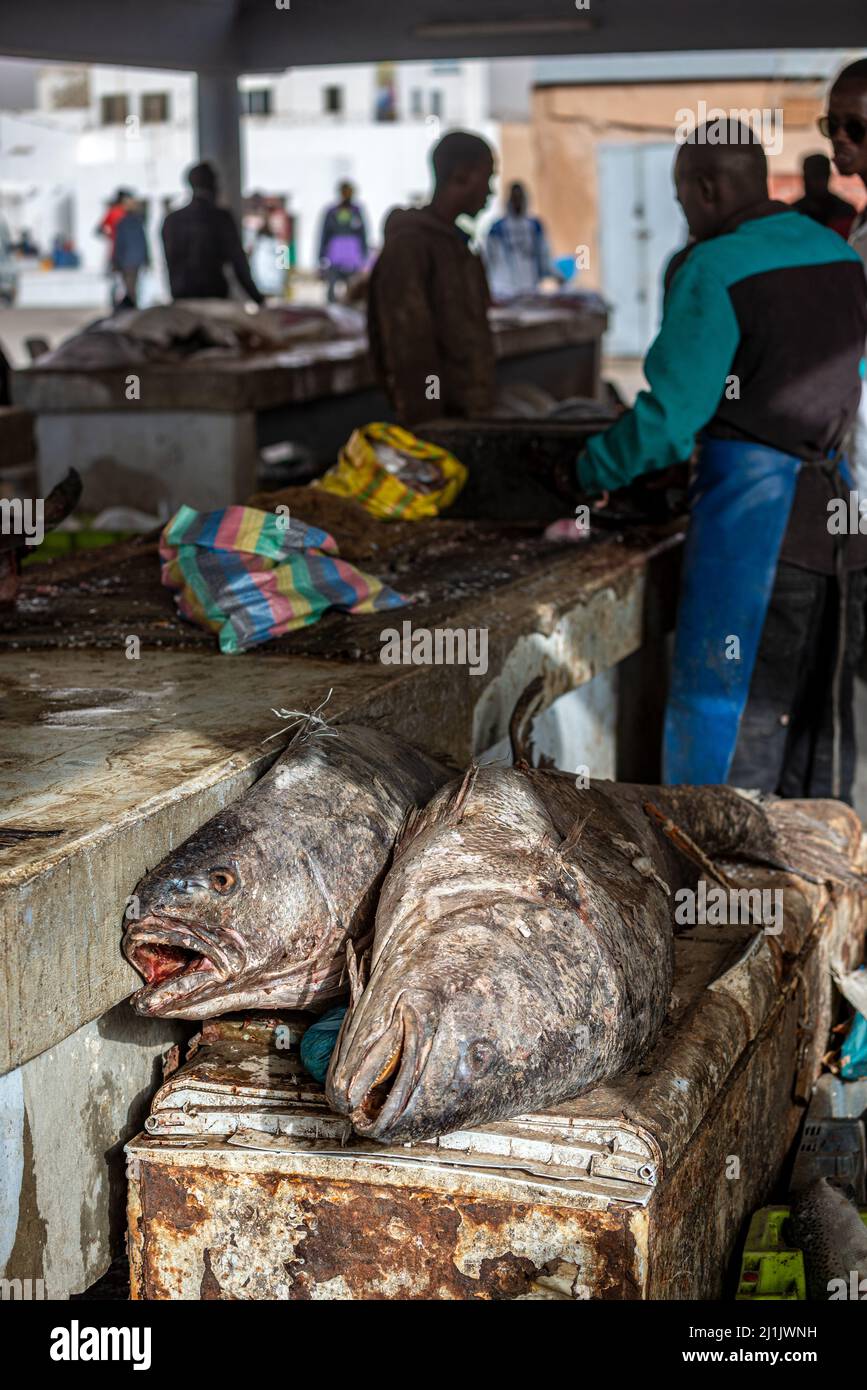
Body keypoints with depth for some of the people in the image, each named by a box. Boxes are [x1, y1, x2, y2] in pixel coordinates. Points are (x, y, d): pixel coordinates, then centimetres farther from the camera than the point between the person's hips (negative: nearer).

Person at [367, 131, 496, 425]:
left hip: (470, 412, 8)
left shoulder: (458, 245, 17)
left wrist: (482, 408, 18)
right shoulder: (408, 244, -11)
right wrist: (425, 420, -19)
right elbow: (409, 344, -16)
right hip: (437, 417, -8)